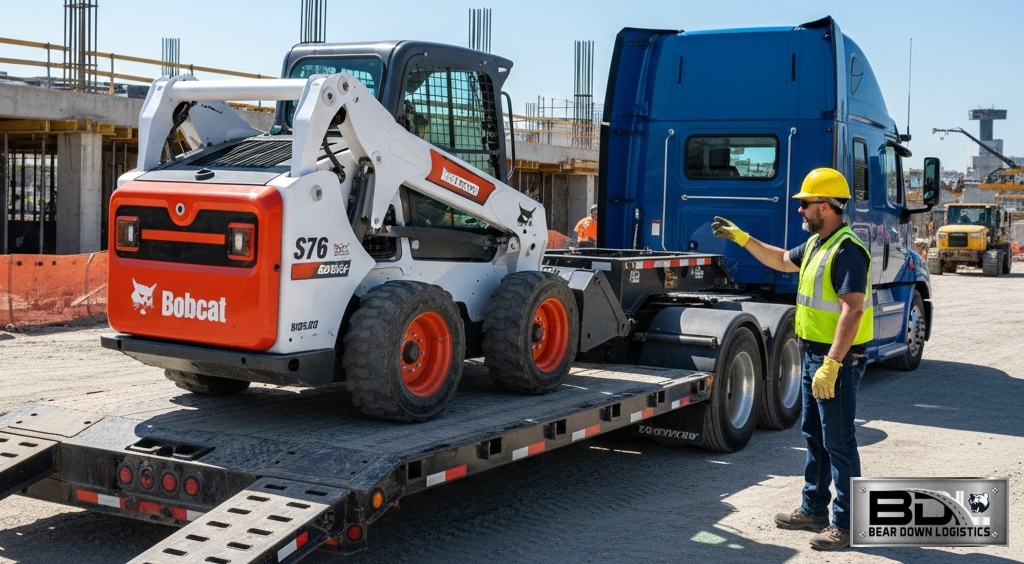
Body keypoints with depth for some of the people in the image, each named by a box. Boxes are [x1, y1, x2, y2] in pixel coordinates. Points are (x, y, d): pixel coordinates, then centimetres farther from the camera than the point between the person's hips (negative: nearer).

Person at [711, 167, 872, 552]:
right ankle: (814, 510, 30)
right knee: (814, 436, 18)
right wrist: (739, 237, 24)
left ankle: (846, 524, 5)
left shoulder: (847, 251, -21)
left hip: (838, 359, -11)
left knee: (838, 442, -3)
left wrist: (831, 365, -31)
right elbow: (782, 261, 30)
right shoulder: (816, 244, 11)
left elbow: (852, 311, -27)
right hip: (813, 354, 11)